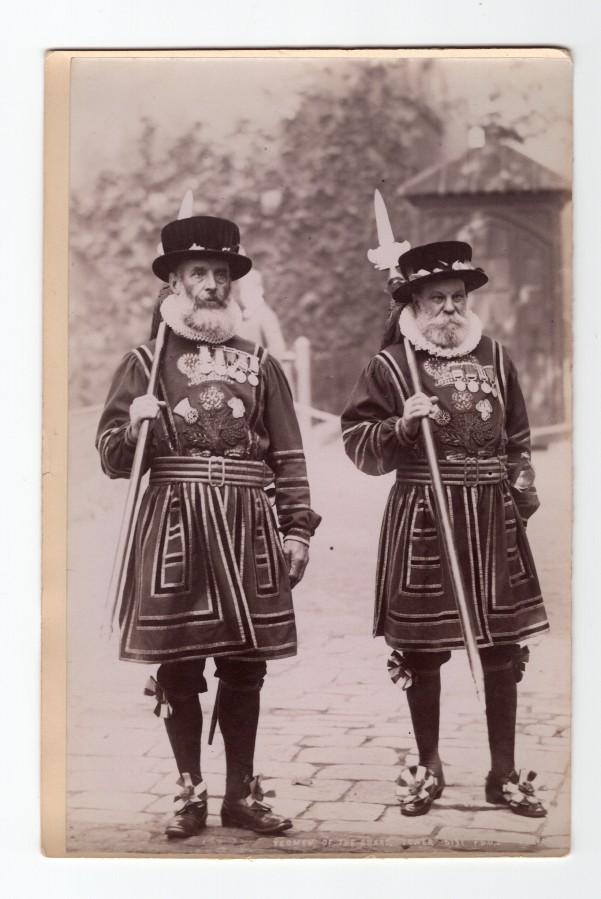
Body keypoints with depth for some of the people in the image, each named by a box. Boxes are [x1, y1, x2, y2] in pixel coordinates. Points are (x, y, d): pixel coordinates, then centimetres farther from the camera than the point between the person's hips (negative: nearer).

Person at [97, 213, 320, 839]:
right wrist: (135, 426, -15)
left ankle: (241, 793, 18)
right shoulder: (145, 362, 6)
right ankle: (190, 792, 16)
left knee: (244, 665, 6)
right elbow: (112, 456, 5)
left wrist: (297, 528, 2)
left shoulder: (259, 364, 11)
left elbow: (287, 455, 9)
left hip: (246, 528, 2)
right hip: (173, 527, -1)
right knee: (176, 667, 2)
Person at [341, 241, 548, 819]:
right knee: (420, 646, 4)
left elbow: (518, 438, 19)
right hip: (421, 517, -3)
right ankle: (428, 767, 22)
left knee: (502, 646, 5)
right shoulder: (390, 366, -2)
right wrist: (402, 426, -19)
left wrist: (523, 488, 10)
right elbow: (358, 444, -4)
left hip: (492, 518, 3)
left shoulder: (495, 358, 10)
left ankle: (504, 772, 18)